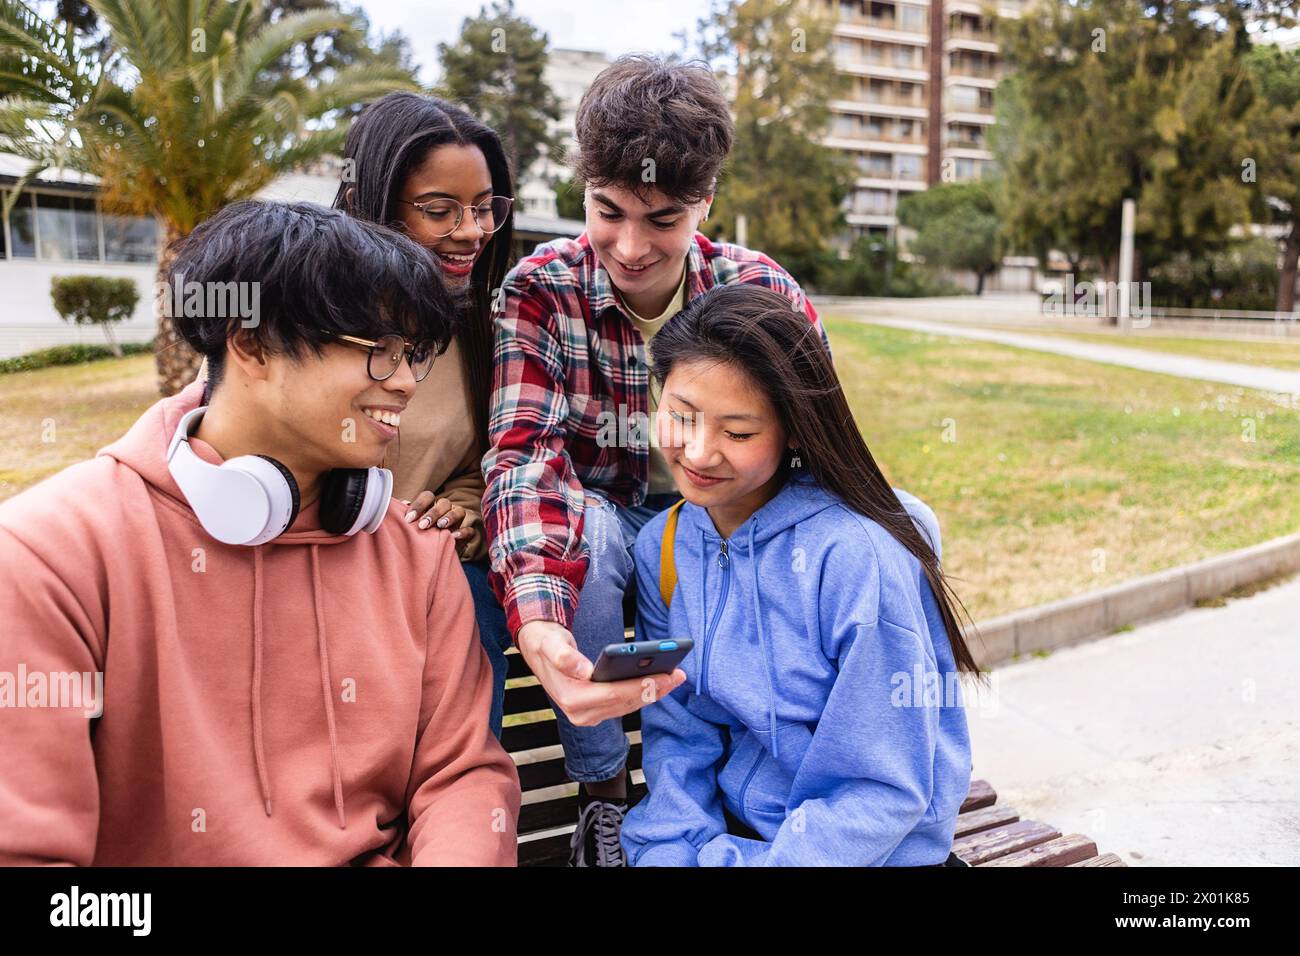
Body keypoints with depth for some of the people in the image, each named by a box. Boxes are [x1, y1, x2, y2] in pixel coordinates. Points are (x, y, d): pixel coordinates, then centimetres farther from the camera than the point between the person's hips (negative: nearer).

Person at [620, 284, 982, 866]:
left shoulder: (856, 557, -22)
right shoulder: (662, 546, -4)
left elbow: (885, 791, -17)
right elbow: (677, 732, 1)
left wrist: (720, 861, -22)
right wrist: (669, 850, -15)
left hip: (877, 850, -4)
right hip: (730, 830, 4)